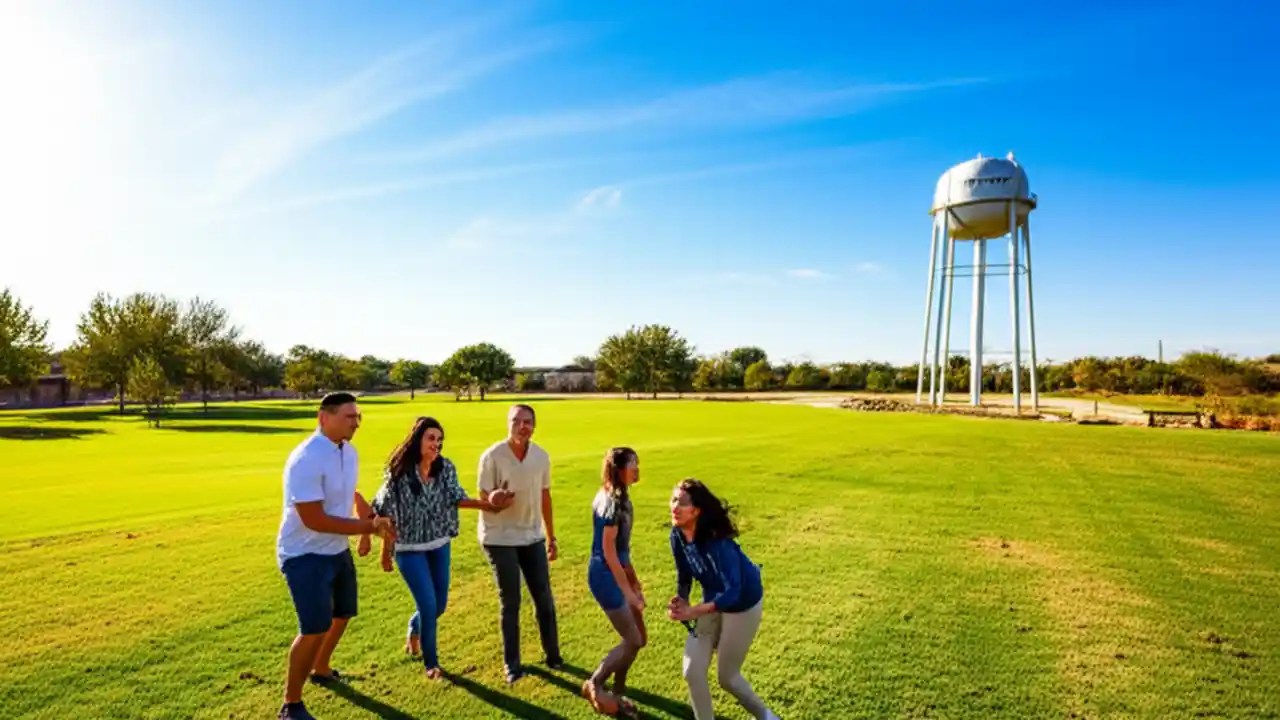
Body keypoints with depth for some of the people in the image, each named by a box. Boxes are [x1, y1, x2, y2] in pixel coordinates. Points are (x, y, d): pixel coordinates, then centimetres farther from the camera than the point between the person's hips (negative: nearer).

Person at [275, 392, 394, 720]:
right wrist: (369, 526, -25)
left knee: (342, 615, 22)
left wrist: (368, 515, -2)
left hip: (338, 550, 9)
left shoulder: (349, 452, -2)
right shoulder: (306, 460, -27)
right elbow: (313, 520, -29)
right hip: (305, 555, -8)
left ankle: (320, 669, 49)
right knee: (315, 628, -9)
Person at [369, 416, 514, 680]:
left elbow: (456, 498, -15)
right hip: (409, 549, -4)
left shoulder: (446, 468, -7)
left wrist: (489, 504, -31)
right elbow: (386, 513, -9)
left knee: (440, 605, 14)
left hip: (440, 546, 4)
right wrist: (386, 551, -4)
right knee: (428, 605, -5)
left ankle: (414, 627, 49)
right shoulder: (399, 472, -17)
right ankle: (430, 662, 20)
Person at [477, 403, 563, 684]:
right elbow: (484, 500, -12)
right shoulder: (492, 456, -16)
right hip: (500, 538, -4)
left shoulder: (542, 456, -4)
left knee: (545, 599, 9)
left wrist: (551, 537, 10)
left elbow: (544, 497, 6)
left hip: (532, 536, 4)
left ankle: (552, 655, 27)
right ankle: (511, 665, 20)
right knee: (510, 602, 3)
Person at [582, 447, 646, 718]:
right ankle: (594, 685, 17)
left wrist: (633, 578, 20)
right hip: (605, 574, -9)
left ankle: (617, 692, 29)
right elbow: (608, 551, -21)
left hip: (616, 571, 9)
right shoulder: (613, 502, -21)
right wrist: (627, 591, -19)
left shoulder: (614, 496, 7)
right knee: (633, 640, 0)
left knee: (639, 637, 14)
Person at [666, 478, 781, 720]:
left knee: (727, 677, 8)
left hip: (742, 604, -6)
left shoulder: (717, 541, -35)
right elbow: (684, 574, -2)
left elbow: (732, 592, -37)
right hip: (713, 601, 6)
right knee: (692, 672, 0)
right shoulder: (677, 536, -16)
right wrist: (681, 600, -20)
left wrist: (693, 611, -42)